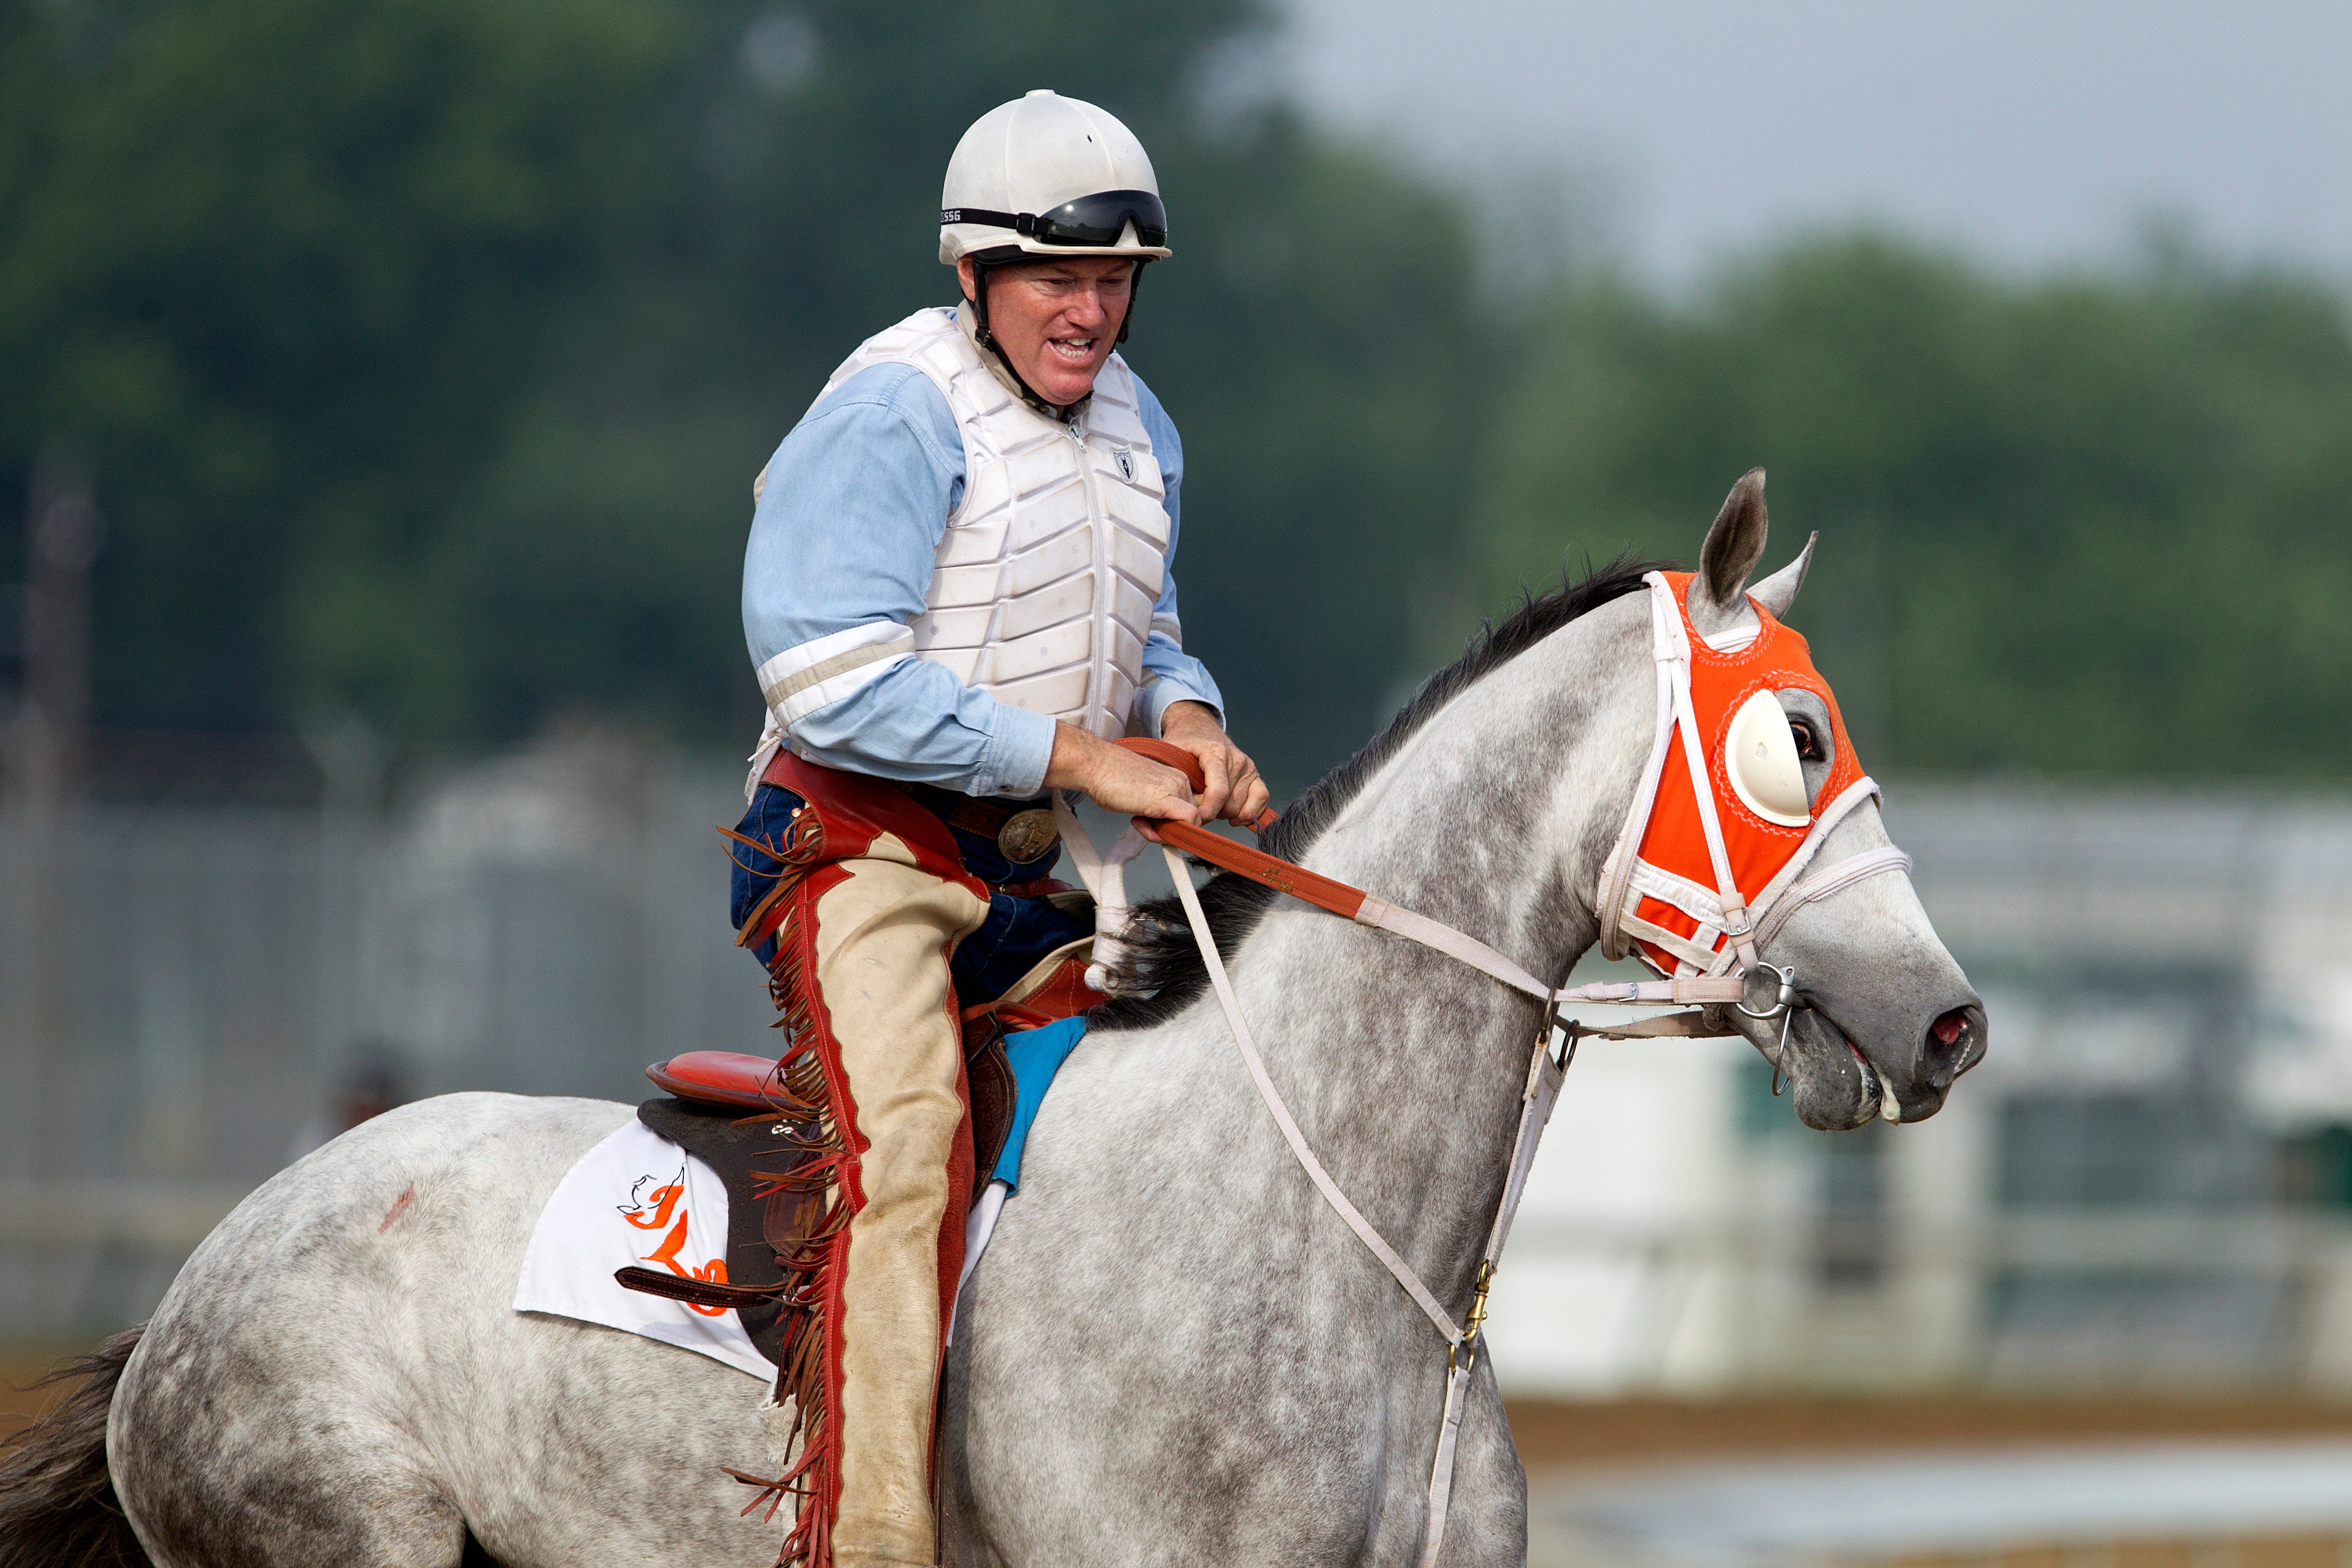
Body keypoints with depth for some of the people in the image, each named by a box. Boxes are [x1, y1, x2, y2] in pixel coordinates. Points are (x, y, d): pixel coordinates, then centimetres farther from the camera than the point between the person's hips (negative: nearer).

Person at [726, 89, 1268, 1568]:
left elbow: (1144, 636, 26)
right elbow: (836, 681, -21)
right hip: (867, 845, -9)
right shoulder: (893, 415, -14)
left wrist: (1187, 720, 1)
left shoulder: (1135, 421, 13)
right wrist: (1083, 755, -20)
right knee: (905, 1142, -29)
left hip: (1037, 882, 9)